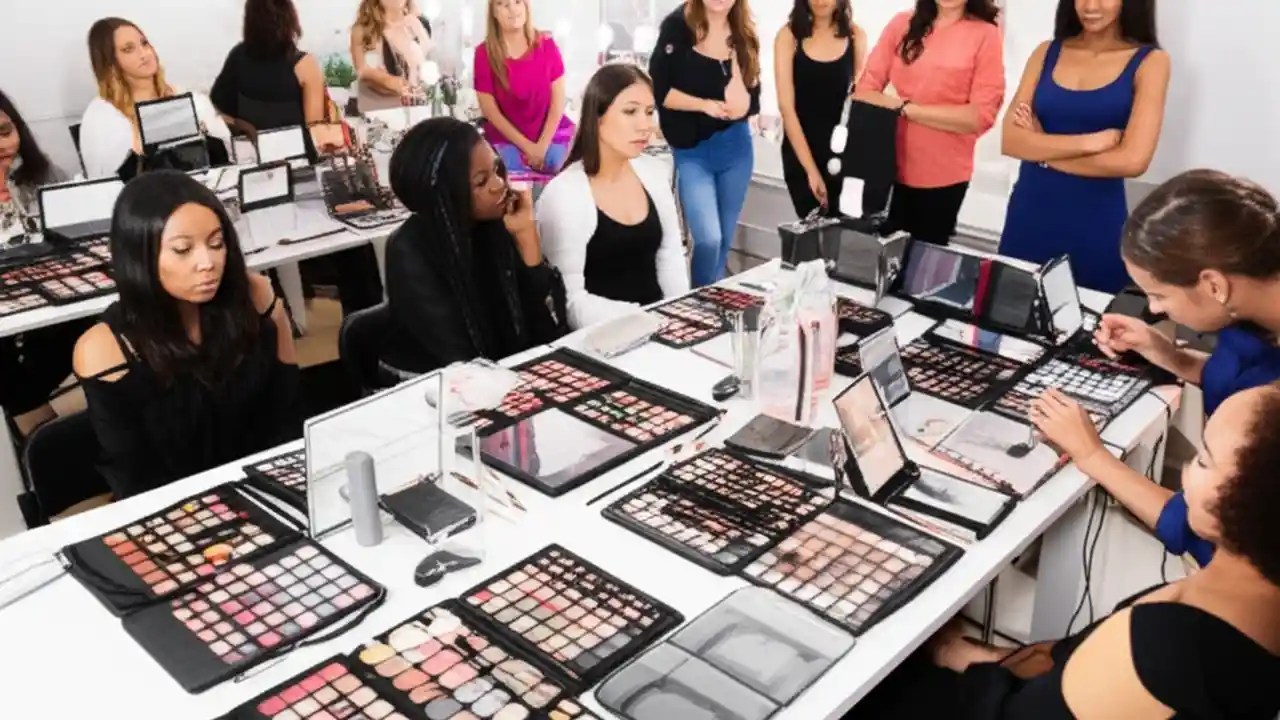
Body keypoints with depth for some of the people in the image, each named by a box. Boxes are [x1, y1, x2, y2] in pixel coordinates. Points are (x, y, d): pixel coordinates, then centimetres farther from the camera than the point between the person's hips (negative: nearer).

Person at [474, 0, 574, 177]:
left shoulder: (546, 44, -3)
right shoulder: (484, 53, -8)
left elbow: (558, 100, -3)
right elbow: (489, 109, -7)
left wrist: (543, 145, -11)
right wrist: (528, 147, -10)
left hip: (551, 135, 1)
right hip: (506, 139, -1)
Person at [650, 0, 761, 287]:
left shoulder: (743, 36, 3)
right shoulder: (677, 26, -8)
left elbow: (743, 107, -4)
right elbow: (657, 89, -11)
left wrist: (733, 54, -17)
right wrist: (705, 105, -17)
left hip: (735, 147, 4)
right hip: (691, 151, -4)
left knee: (724, 240, 12)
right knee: (708, 238, -13)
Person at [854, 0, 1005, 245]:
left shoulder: (985, 34, -5)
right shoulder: (902, 24, 4)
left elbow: (982, 115, -12)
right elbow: (865, 90, 2)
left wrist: (906, 108, -15)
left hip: (941, 178, -2)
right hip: (889, 168, 2)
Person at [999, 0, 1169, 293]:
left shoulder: (1149, 61, -2)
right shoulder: (1047, 53, 5)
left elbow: (1132, 160, -13)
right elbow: (1011, 140, -6)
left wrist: (1042, 150, -8)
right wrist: (1088, 142, -15)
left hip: (1096, 225, -2)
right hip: (1028, 216, 2)